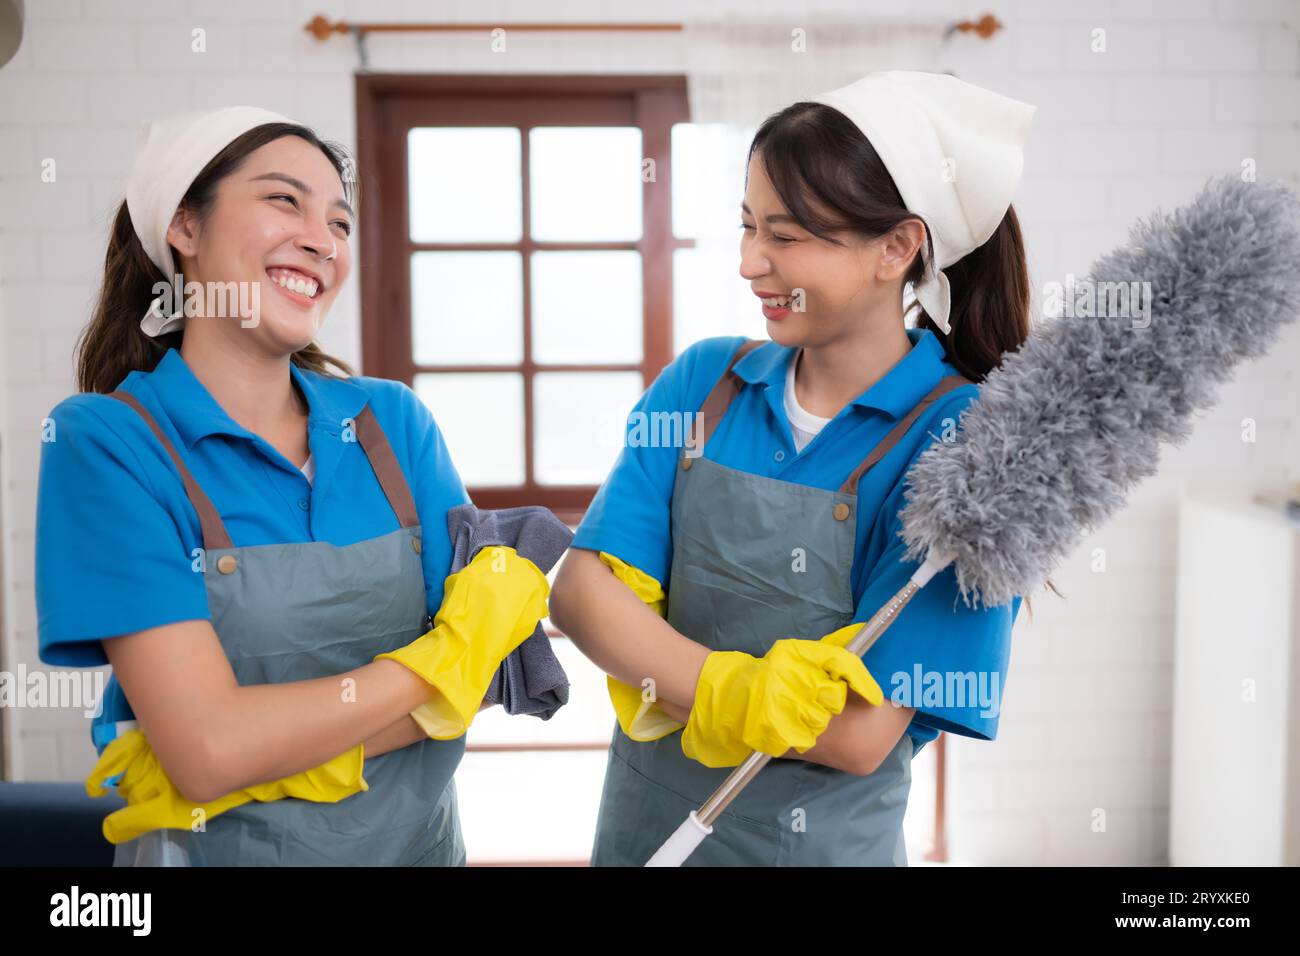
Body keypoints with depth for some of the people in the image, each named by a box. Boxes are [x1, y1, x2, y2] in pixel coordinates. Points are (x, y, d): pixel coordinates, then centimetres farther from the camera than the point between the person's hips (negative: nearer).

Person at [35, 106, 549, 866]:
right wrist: (445, 658, -15)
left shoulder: (394, 421, -5)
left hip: (418, 837, 3)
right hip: (221, 847, -3)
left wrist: (280, 748, -20)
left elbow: (482, 670, -8)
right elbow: (210, 748, -23)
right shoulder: (108, 441, -15)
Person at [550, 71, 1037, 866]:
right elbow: (581, 588, -11)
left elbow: (859, 734, -21)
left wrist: (662, 676, -15)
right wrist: (729, 688, -25)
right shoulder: (703, 380, -5)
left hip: (823, 840, -3)